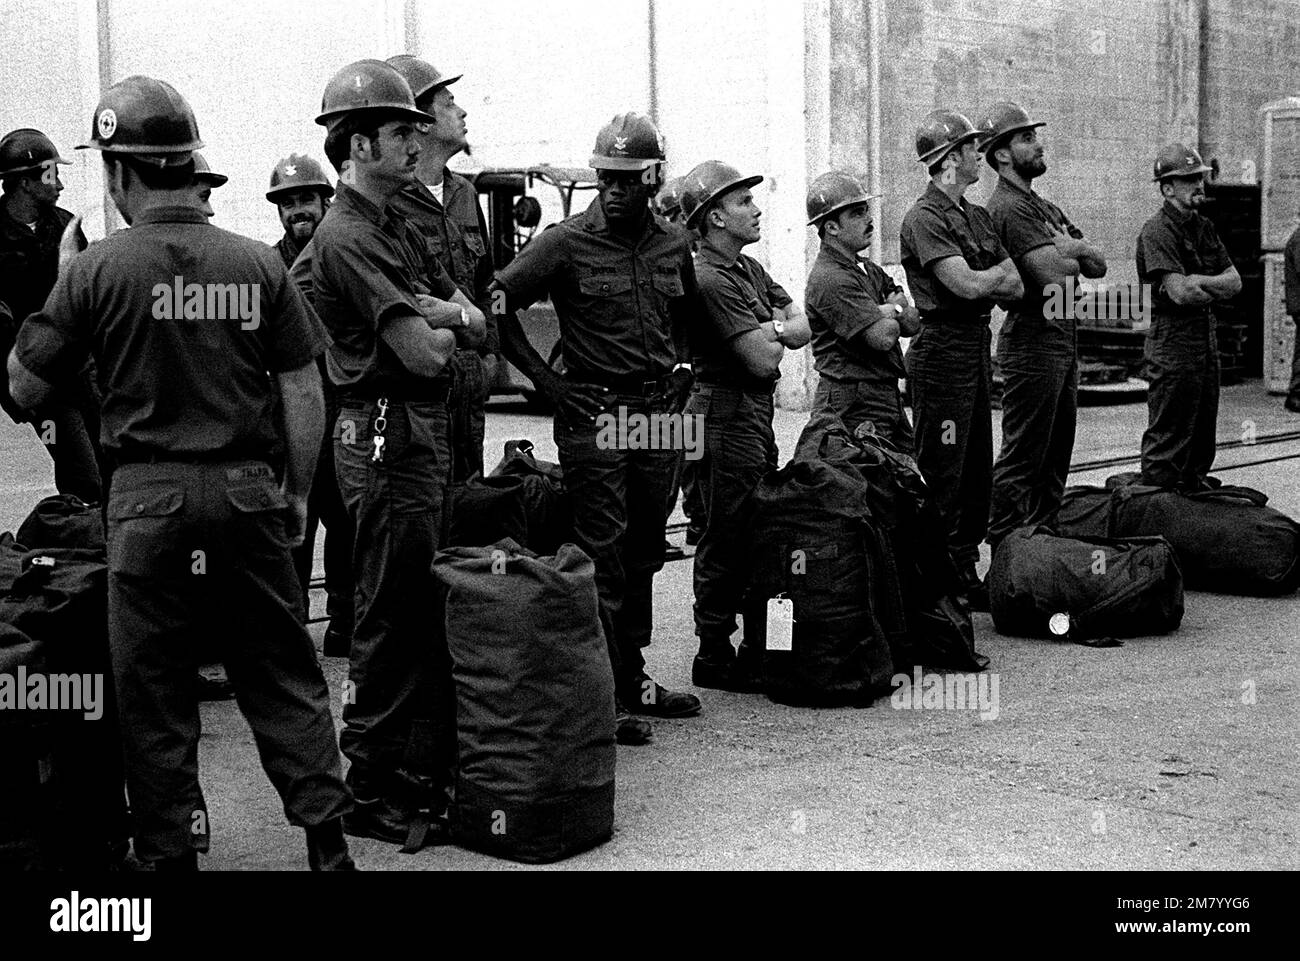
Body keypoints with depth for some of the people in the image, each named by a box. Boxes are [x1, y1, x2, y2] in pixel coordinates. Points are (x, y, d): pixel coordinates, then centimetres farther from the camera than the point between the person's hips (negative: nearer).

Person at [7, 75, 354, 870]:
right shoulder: (258, 264, 1)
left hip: (148, 496, -2)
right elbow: (304, 394, 3)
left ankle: (172, 852, 16)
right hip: (247, 488, 2)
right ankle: (327, 836, 15)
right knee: (283, 673, 12)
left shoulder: (97, 271, -6)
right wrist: (298, 493, 13)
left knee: (153, 689, 10)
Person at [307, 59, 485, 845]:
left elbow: (475, 327, 12)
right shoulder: (347, 239, -14)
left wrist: (435, 313, -10)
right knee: (392, 618, -3)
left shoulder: (400, 231, 17)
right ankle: (371, 794, 7)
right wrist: (437, 319, 1)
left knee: (427, 611, 15)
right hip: (386, 436, -10)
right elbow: (425, 353, -21)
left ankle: (425, 772, 26)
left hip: (426, 434, 10)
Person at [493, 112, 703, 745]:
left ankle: (633, 676, 23)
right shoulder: (567, 244, -7)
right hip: (593, 415, -5)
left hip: (658, 415, 5)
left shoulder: (674, 246, 9)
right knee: (602, 558, -5)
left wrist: (683, 367, 13)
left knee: (644, 555, 12)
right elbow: (496, 304, -7)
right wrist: (543, 378, -8)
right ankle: (606, 696, -1)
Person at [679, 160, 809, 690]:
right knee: (726, 541, -4)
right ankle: (714, 659, 3)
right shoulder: (710, 280, -16)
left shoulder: (748, 268, 15)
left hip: (756, 416, 10)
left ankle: (759, 646, 23)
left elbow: (803, 328, 11)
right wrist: (779, 332, 2)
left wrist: (772, 328, -9)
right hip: (726, 415, -10)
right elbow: (763, 360, -18)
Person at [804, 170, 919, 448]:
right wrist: (896, 315, 2)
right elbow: (882, 337, -21)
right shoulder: (830, 278, -15)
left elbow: (913, 323, 11)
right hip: (852, 405, -9)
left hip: (888, 397, 9)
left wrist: (891, 311, -11)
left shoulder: (868, 269, 16)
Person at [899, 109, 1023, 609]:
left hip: (977, 347, 9)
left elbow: (1014, 287, 10)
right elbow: (967, 285, -20)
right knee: (940, 474, -5)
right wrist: (1005, 270, -3)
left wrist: (989, 281, -10)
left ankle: (965, 573, 21)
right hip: (943, 349, -9)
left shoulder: (977, 216, 15)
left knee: (977, 470, 13)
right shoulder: (924, 218, -12)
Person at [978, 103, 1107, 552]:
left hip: (1064, 340, 10)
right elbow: (1054, 275, -22)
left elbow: (1098, 266, 14)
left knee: (1056, 454, 14)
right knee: (1022, 457, -5)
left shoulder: (1047, 207, 19)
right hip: (1032, 341, -10)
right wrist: (1075, 254, 0)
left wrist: (1075, 249, -8)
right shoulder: (1009, 208, -12)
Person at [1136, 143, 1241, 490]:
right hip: (1173, 347, -8)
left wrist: (1198, 282, -11)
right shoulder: (1157, 231, -12)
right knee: (1167, 440, -5)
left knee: (1203, 438, 15)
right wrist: (1217, 288, -4)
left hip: (1207, 343, 8)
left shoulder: (1204, 228, 15)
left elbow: (1235, 282, 8)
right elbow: (1180, 292, -22)